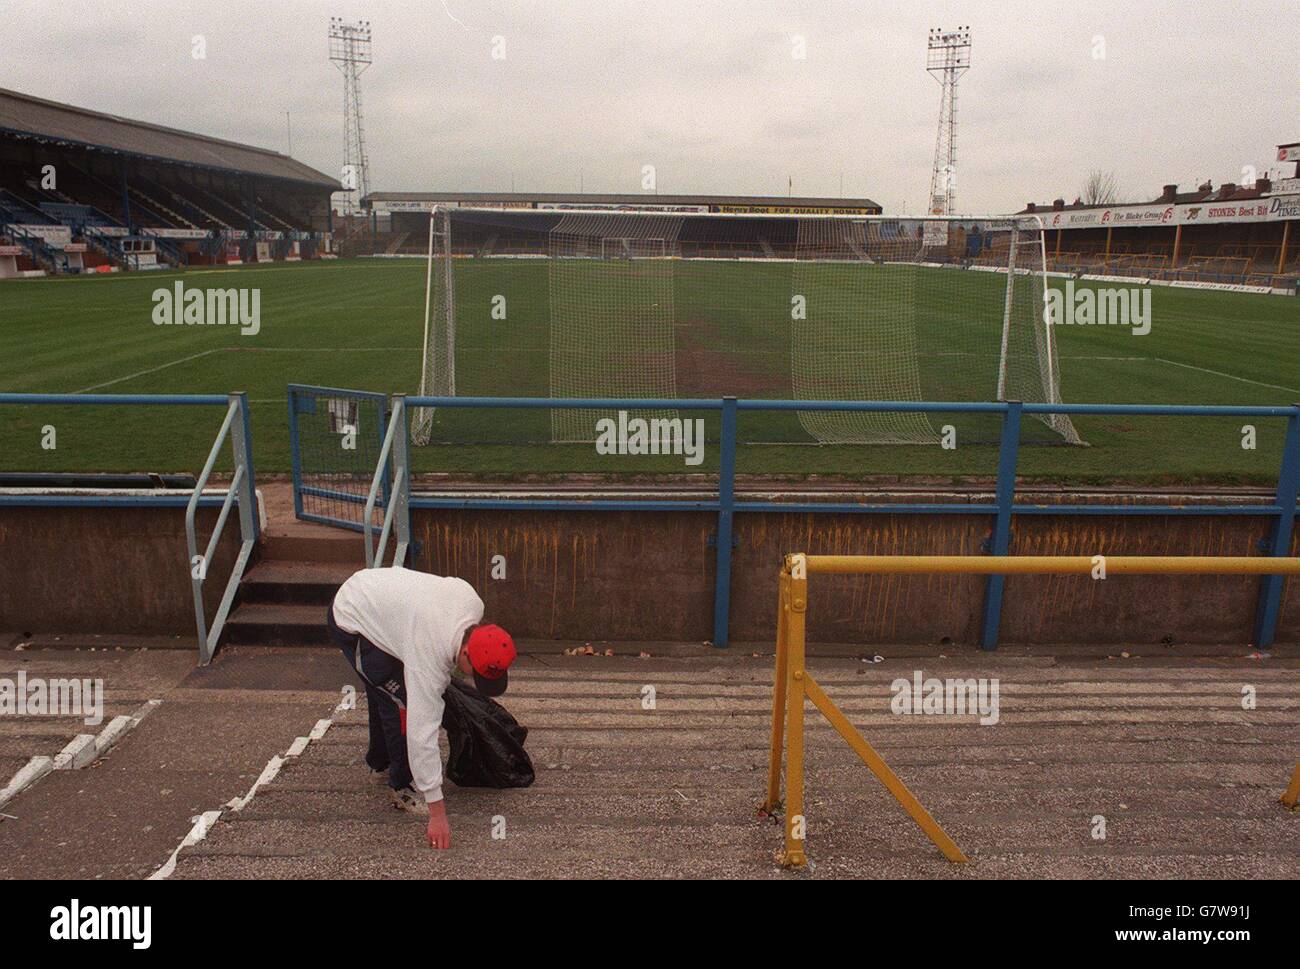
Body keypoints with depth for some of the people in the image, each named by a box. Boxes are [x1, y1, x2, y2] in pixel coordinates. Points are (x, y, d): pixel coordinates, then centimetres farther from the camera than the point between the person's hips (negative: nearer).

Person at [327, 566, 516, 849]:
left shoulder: (473, 603, -19)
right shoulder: (429, 656, -37)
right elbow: (422, 730, -35)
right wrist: (437, 813, -31)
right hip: (352, 623, -8)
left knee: (384, 690, 25)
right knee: (404, 702, -12)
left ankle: (379, 759, 47)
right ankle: (403, 786, 6)